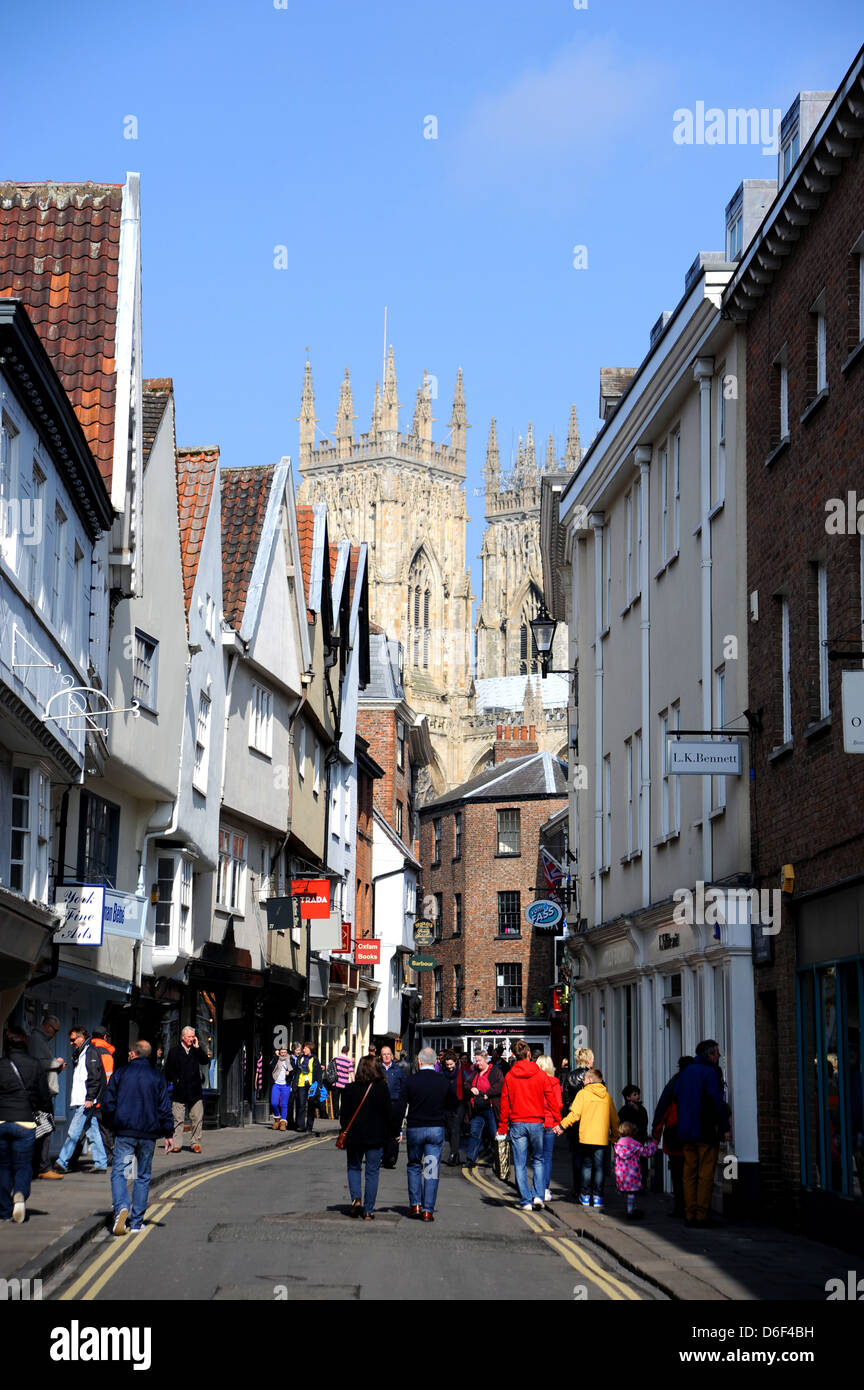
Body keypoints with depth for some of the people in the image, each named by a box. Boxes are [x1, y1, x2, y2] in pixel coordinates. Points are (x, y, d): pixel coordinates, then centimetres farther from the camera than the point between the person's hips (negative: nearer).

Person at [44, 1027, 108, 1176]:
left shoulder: (91, 1053, -9)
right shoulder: (81, 1055, 21)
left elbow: (95, 1077, -16)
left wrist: (90, 1098, -20)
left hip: (86, 1102, -10)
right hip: (80, 1102, 10)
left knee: (73, 1132, -9)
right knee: (93, 1132, 8)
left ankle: (61, 1163, -9)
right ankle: (101, 1164, 9)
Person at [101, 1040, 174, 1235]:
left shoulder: (120, 1074, 1)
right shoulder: (157, 1077, 4)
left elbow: (108, 1103, 2)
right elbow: (165, 1108, 2)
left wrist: (112, 1124, 17)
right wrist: (168, 1134, 7)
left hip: (124, 1133, -2)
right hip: (148, 1134, 2)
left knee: (118, 1172, -1)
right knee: (143, 1176, 10)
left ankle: (121, 1207, -28)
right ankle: (136, 1222, 9)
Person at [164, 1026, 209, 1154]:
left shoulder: (197, 1051, 11)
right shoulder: (174, 1051, 5)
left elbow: (205, 1061, -4)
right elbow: (167, 1071, 7)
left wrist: (197, 1047, -8)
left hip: (195, 1091, 2)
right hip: (179, 1092, -2)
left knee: (197, 1119, 0)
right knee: (178, 1119, -1)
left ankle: (196, 1143, 8)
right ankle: (176, 1144, 4)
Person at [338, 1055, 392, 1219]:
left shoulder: (350, 1088, -3)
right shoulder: (383, 1088, -7)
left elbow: (344, 1114, 1)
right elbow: (387, 1113, -4)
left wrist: (344, 1134, 10)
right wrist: (387, 1136, 5)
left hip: (354, 1136, 1)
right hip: (375, 1137, -1)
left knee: (354, 1167, 19)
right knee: (372, 1172, 6)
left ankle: (356, 1198, -3)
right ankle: (368, 1210, 4)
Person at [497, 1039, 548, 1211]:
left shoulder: (509, 1076, -1)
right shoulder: (540, 1075, -2)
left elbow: (504, 1104, 2)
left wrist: (502, 1127, 8)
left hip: (517, 1124, 0)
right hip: (536, 1123, 0)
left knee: (520, 1164, 4)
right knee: (538, 1160, 15)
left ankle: (525, 1201, 3)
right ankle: (538, 1195, 3)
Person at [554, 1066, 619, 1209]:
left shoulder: (583, 1093, -2)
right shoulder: (607, 1096, 9)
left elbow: (574, 1114, -11)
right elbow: (614, 1119, 13)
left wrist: (562, 1126, -1)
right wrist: (615, 1137, 23)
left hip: (586, 1138, -2)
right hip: (602, 1138, 2)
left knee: (586, 1166, 11)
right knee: (599, 1168, 5)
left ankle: (585, 1195, 14)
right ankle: (597, 1197, 0)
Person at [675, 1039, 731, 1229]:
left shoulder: (685, 1072, 15)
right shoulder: (710, 1072, -9)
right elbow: (717, 1101, -14)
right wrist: (725, 1127, -11)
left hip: (686, 1132, 7)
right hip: (706, 1132, -7)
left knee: (689, 1174, 7)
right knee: (706, 1175, -5)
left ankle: (689, 1215, 6)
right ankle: (702, 1216, -7)